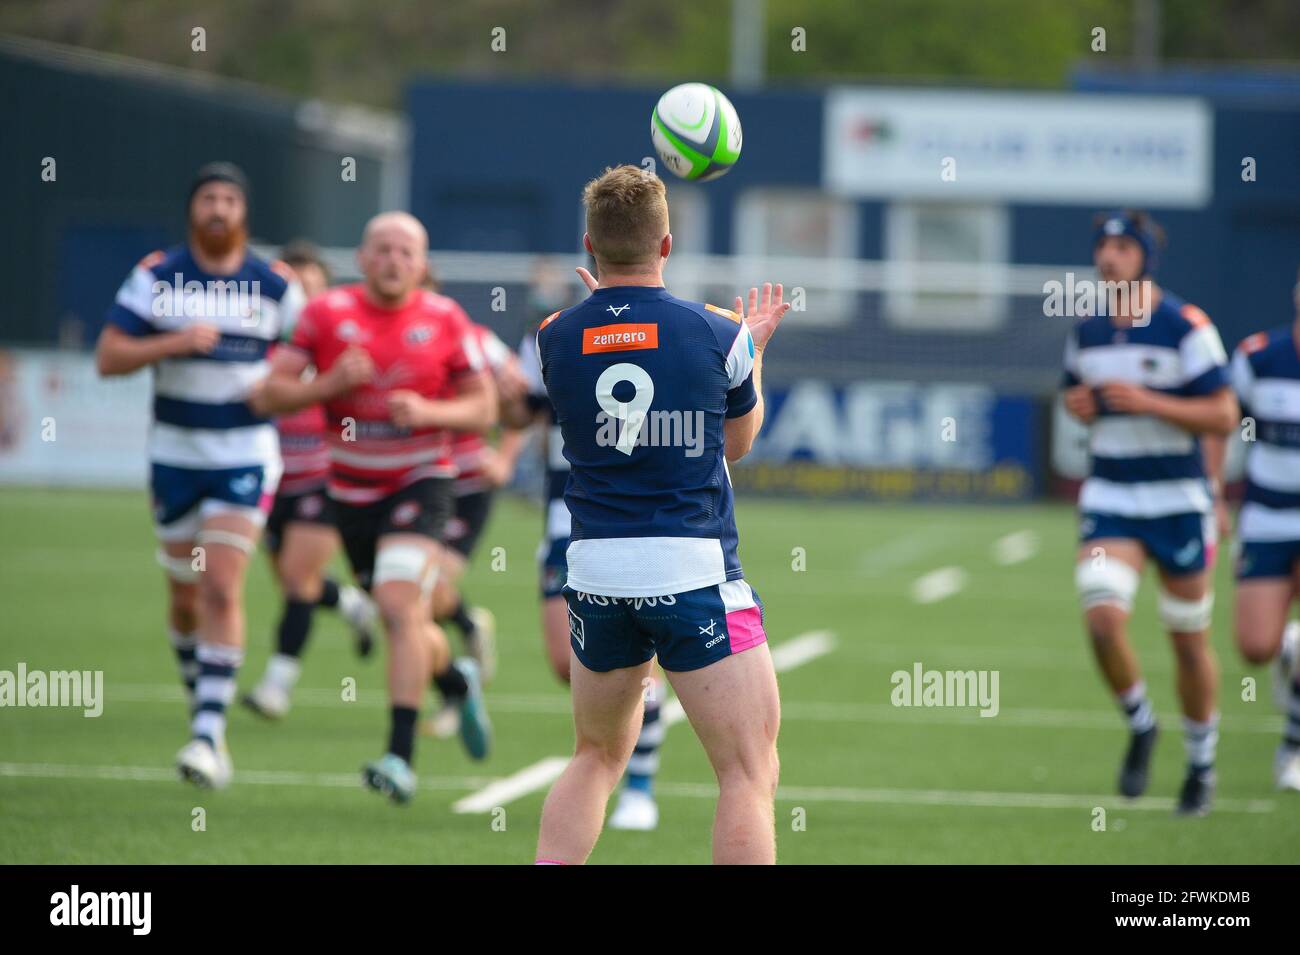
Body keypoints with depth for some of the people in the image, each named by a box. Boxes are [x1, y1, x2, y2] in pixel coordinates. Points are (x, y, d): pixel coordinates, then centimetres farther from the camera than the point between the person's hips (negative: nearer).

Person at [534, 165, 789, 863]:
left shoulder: (557, 339, 0)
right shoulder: (715, 335, -6)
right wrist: (755, 345, 26)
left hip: (595, 571, 4)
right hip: (695, 571, -4)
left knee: (596, 758, 21)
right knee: (749, 776, -2)